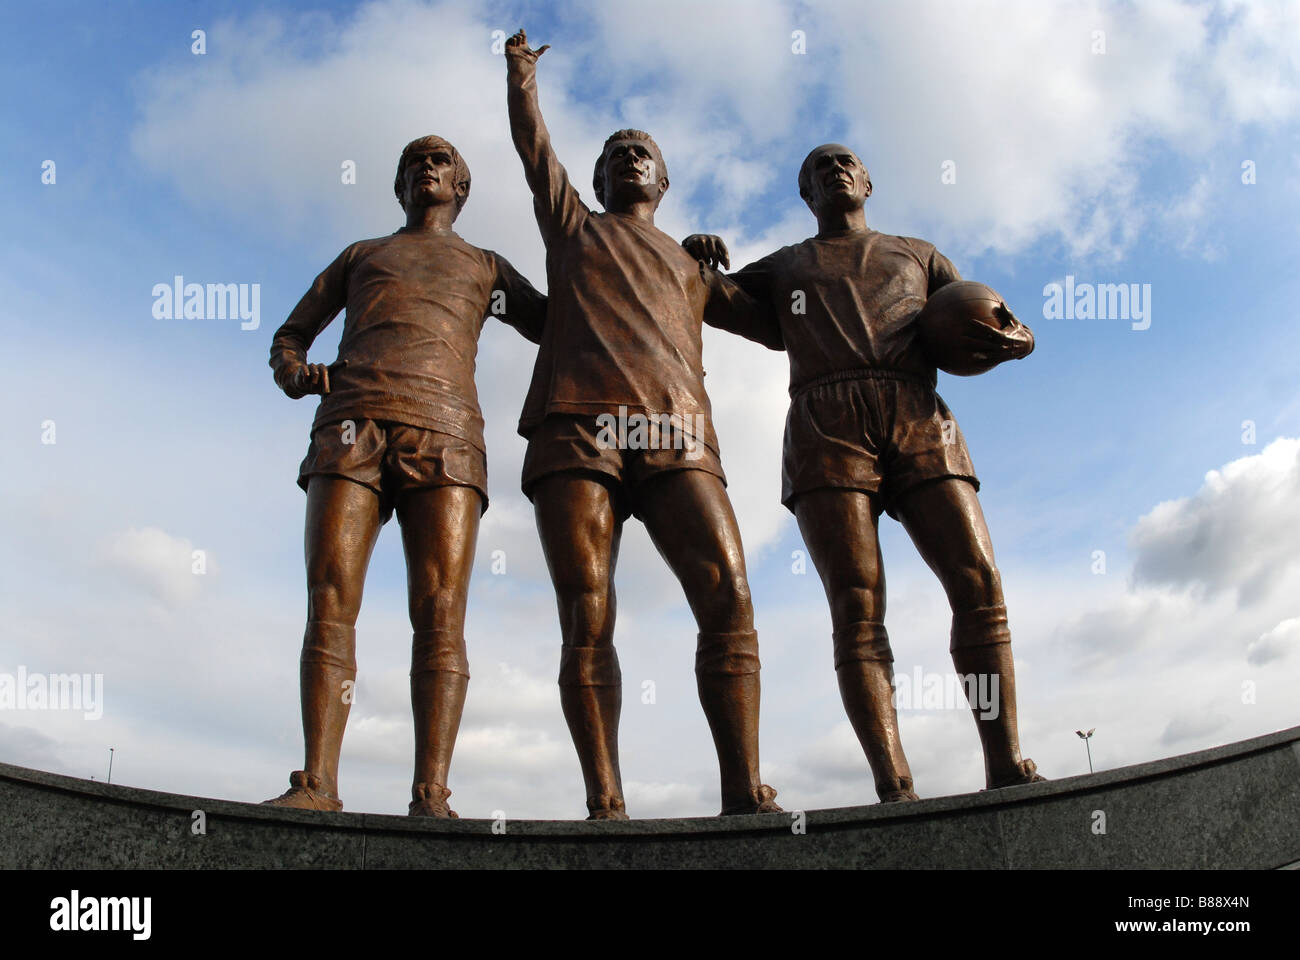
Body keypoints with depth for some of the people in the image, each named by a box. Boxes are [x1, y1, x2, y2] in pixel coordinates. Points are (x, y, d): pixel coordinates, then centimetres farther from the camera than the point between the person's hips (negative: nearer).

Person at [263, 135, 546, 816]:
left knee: (440, 611, -16)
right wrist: (293, 372, 5)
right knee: (330, 601, -15)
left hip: (444, 433, -1)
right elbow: (287, 338, 31)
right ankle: (317, 785, -17)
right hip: (350, 425, 1)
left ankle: (431, 797, -21)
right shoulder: (359, 254, 33)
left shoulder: (487, 267, 32)